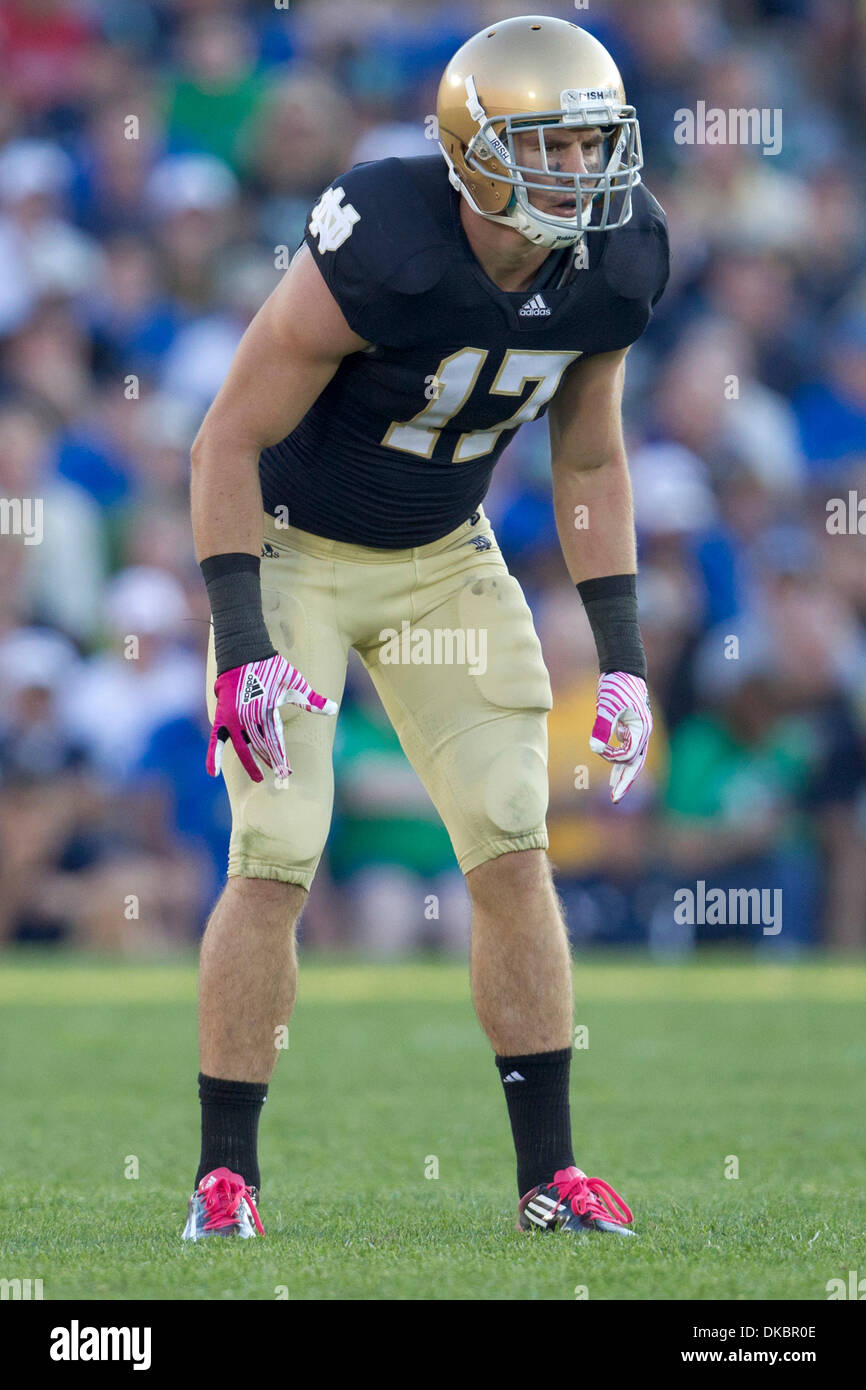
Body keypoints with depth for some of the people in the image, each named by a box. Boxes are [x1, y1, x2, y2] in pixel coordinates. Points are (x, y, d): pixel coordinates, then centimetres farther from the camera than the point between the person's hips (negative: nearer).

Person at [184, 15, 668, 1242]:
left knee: (513, 851, -2)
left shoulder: (612, 271, -14)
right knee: (276, 863, -12)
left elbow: (589, 463, 3)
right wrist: (244, 649, -27)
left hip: (443, 560, 5)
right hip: (290, 549, -5)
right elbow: (229, 441, -22)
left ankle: (551, 1173, 5)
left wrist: (622, 662, -1)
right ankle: (226, 1177, -1)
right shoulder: (375, 255, -32)